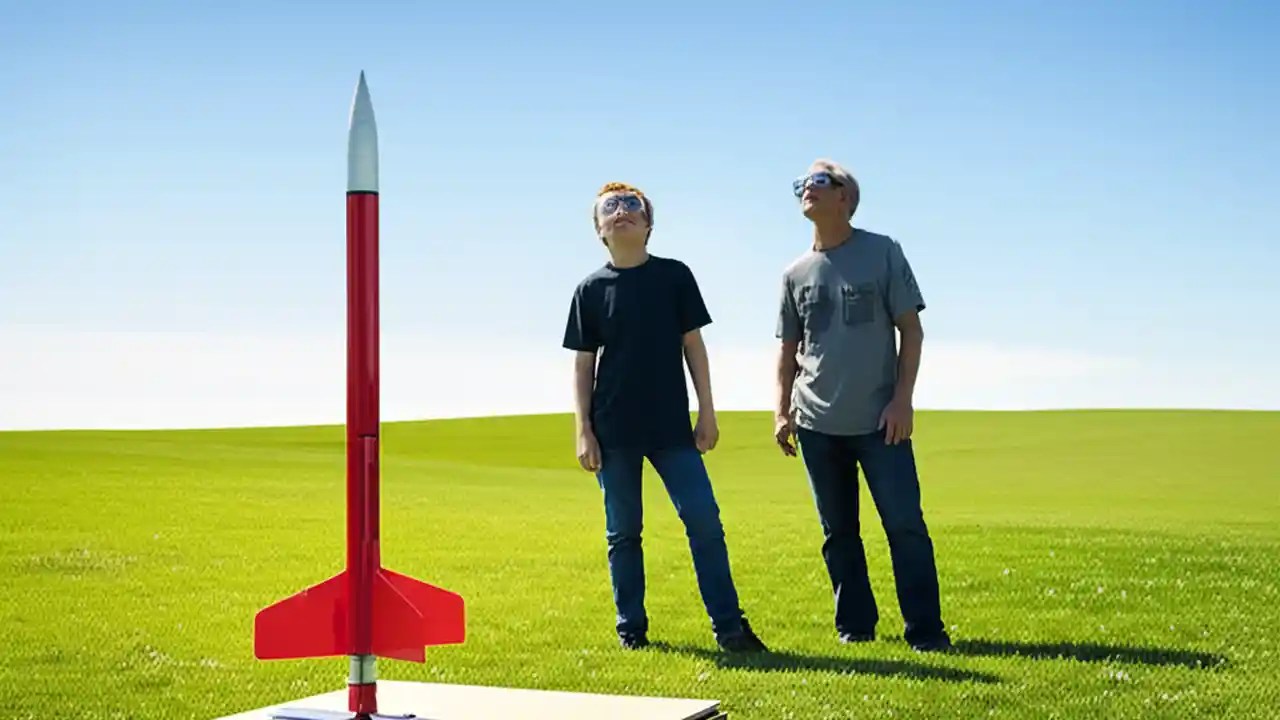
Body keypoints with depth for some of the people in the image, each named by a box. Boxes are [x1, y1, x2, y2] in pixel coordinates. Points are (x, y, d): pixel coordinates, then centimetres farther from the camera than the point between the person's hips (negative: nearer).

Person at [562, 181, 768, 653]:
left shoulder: (674, 276, 5)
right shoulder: (591, 290, 4)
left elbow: (693, 345, 6)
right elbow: (582, 364, 5)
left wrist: (707, 414, 2)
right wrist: (583, 432, -1)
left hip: (672, 427, 0)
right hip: (613, 432, 0)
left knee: (704, 519, -7)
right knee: (623, 532, 5)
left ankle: (729, 626, -2)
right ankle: (631, 628, 15)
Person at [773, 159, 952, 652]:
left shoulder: (883, 253, 0)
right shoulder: (796, 273, 9)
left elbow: (911, 330, -1)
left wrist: (902, 399, -9)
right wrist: (782, 411, 5)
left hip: (880, 421, -3)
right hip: (817, 424, 3)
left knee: (905, 524, -8)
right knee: (838, 532, 8)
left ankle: (925, 630, -1)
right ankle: (855, 625, 18)